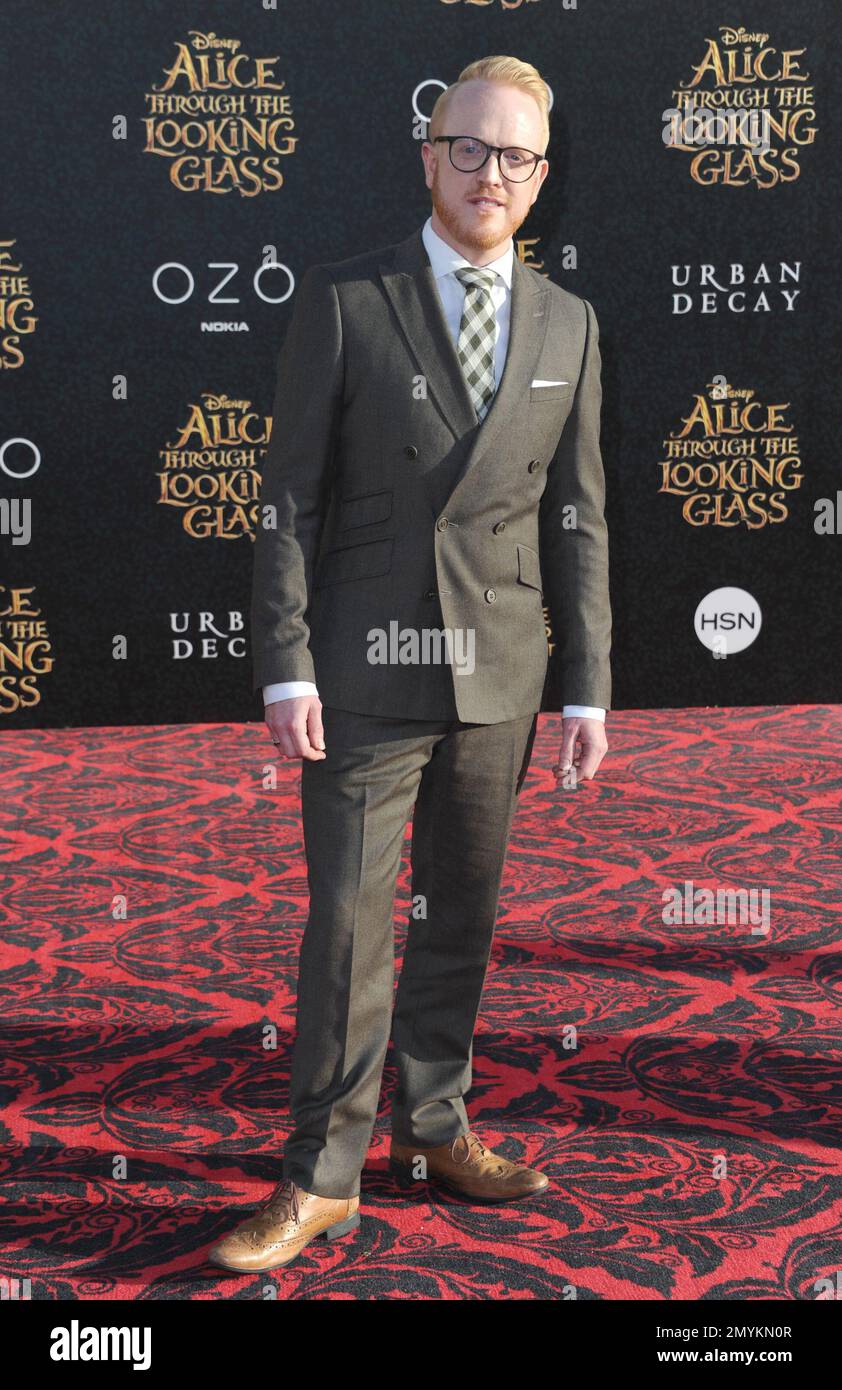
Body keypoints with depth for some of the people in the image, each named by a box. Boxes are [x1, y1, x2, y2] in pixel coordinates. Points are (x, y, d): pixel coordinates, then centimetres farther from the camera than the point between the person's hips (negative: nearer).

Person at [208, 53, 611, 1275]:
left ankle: (434, 1132, 28)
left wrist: (588, 688, 4)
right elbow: (290, 497, -4)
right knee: (349, 918, -2)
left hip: (499, 672, 3)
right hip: (369, 666, -3)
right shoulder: (343, 302, -3)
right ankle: (323, 1176, 10)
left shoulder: (567, 324, 7)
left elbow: (576, 517, 8)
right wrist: (285, 669, -11)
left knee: (462, 913, 12)